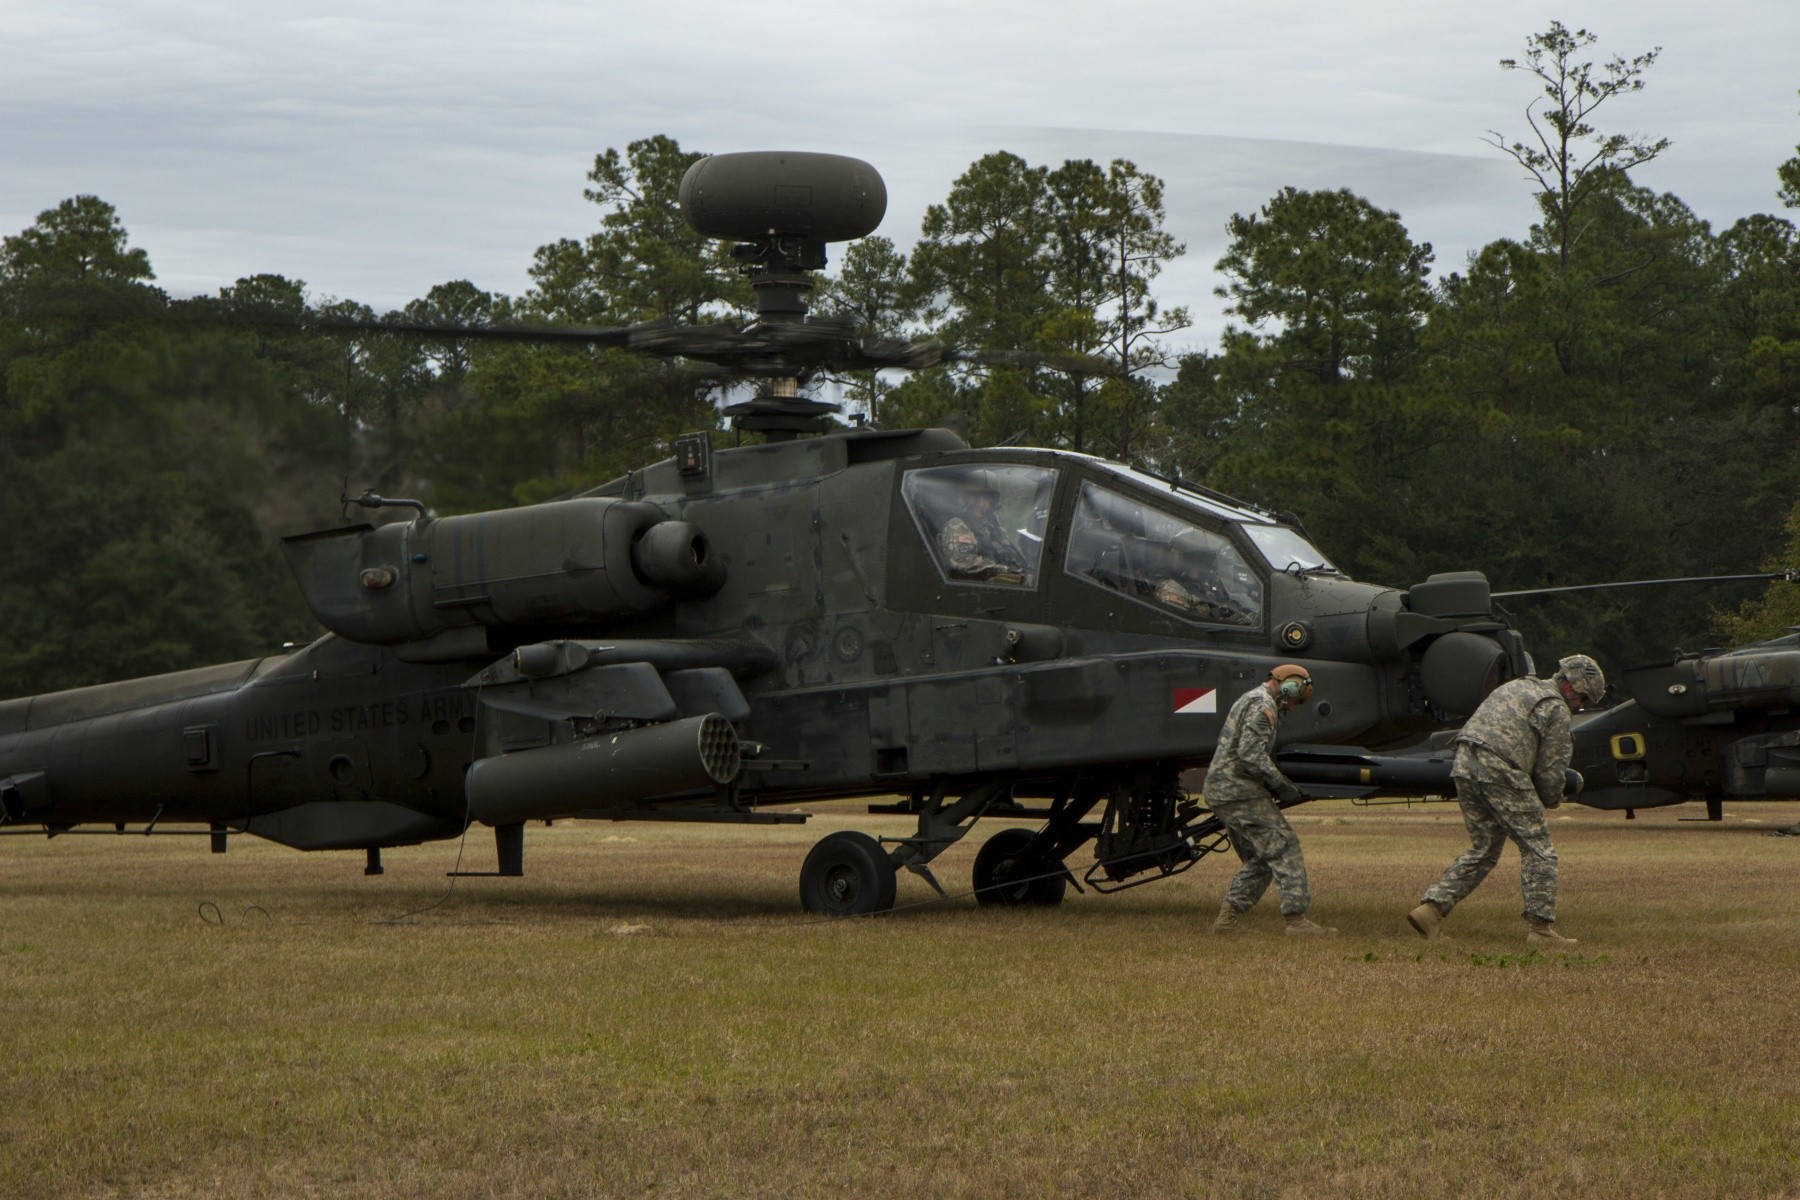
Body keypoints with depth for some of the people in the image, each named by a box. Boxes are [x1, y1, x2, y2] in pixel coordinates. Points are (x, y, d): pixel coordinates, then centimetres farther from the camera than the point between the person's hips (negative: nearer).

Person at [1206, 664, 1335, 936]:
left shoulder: (1248, 700, 23)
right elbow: (1252, 754, -22)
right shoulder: (1262, 706, -11)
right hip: (1239, 792, -10)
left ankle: (1228, 919, 11)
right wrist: (1280, 785, -13)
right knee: (1284, 848, -9)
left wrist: (1276, 784, 18)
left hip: (1219, 791, 10)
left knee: (1259, 858, 15)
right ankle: (1297, 920, -13)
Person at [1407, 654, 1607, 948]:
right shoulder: (1556, 709, 2)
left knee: (1483, 848, 17)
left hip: (1464, 764, 8)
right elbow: (1550, 767, -1)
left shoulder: (1515, 687, 28)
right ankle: (1541, 928, -1)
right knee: (1537, 848, 2)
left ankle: (1432, 906, 6)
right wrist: (1552, 799, 21)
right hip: (1499, 769, -8)